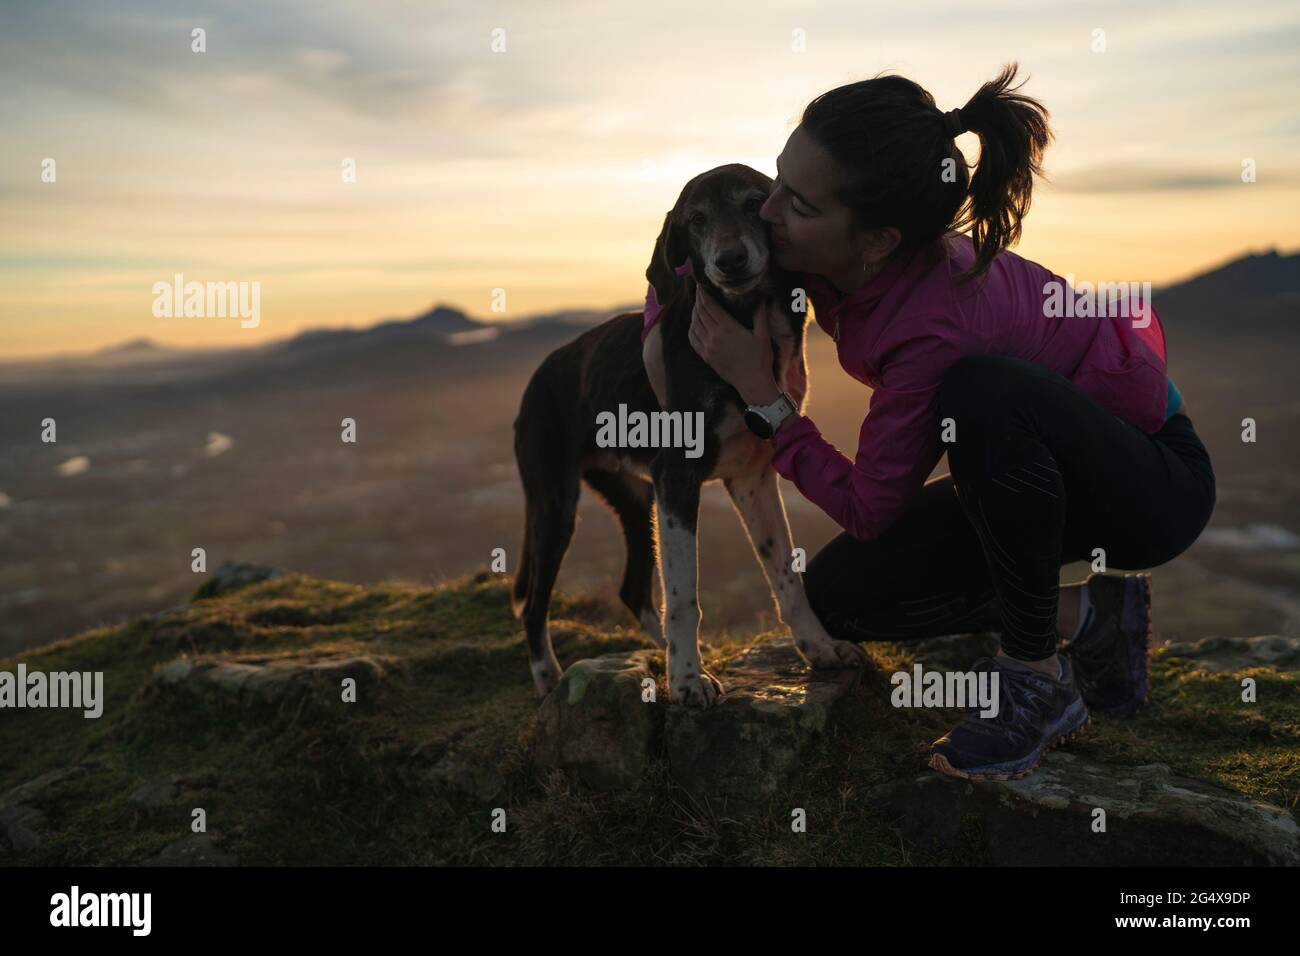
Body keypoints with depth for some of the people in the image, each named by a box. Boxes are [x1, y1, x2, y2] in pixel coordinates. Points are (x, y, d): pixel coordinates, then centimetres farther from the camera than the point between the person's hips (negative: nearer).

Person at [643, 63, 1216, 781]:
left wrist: (757, 387, -25)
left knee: (985, 391, -39)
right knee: (839, 594, -1)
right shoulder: (839, 258, -16)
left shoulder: (932, 328, -37)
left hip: (1155, 485, -7)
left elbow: (866, 510, -25)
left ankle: (1039, 678, -21)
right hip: (1036, 469, 7)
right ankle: (1085, 617, 6)